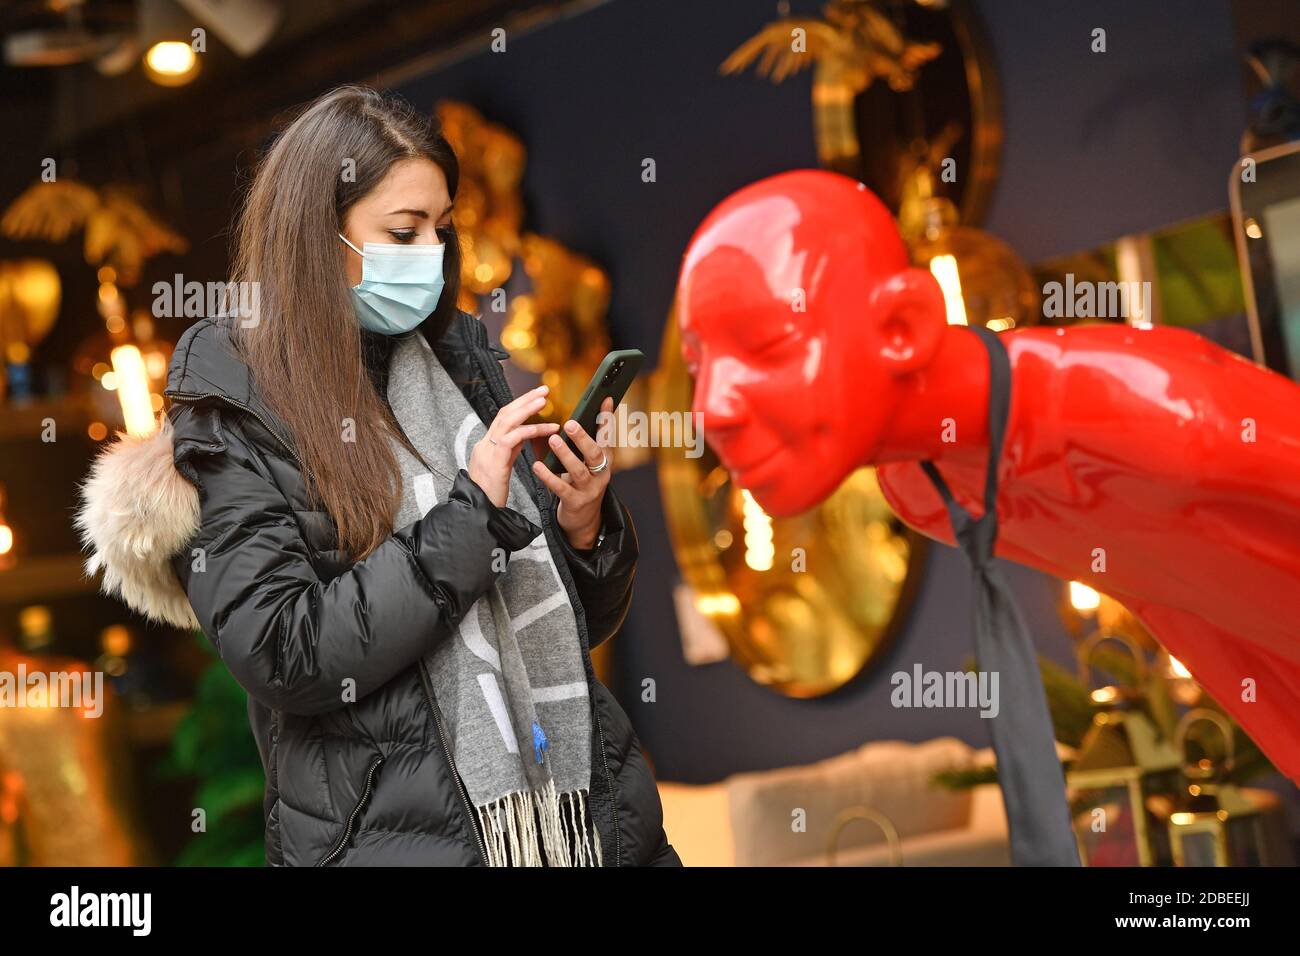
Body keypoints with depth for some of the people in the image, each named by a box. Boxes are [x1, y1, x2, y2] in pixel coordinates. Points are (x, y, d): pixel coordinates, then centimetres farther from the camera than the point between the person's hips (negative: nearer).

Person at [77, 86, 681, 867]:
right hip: (398, 831, -5)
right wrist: (470, 514, -18)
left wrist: (586, 529, -9)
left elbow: (580, 623, 12)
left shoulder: (463, 359, 7)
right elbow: (283, 660, -17)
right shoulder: (236, 422, -7)